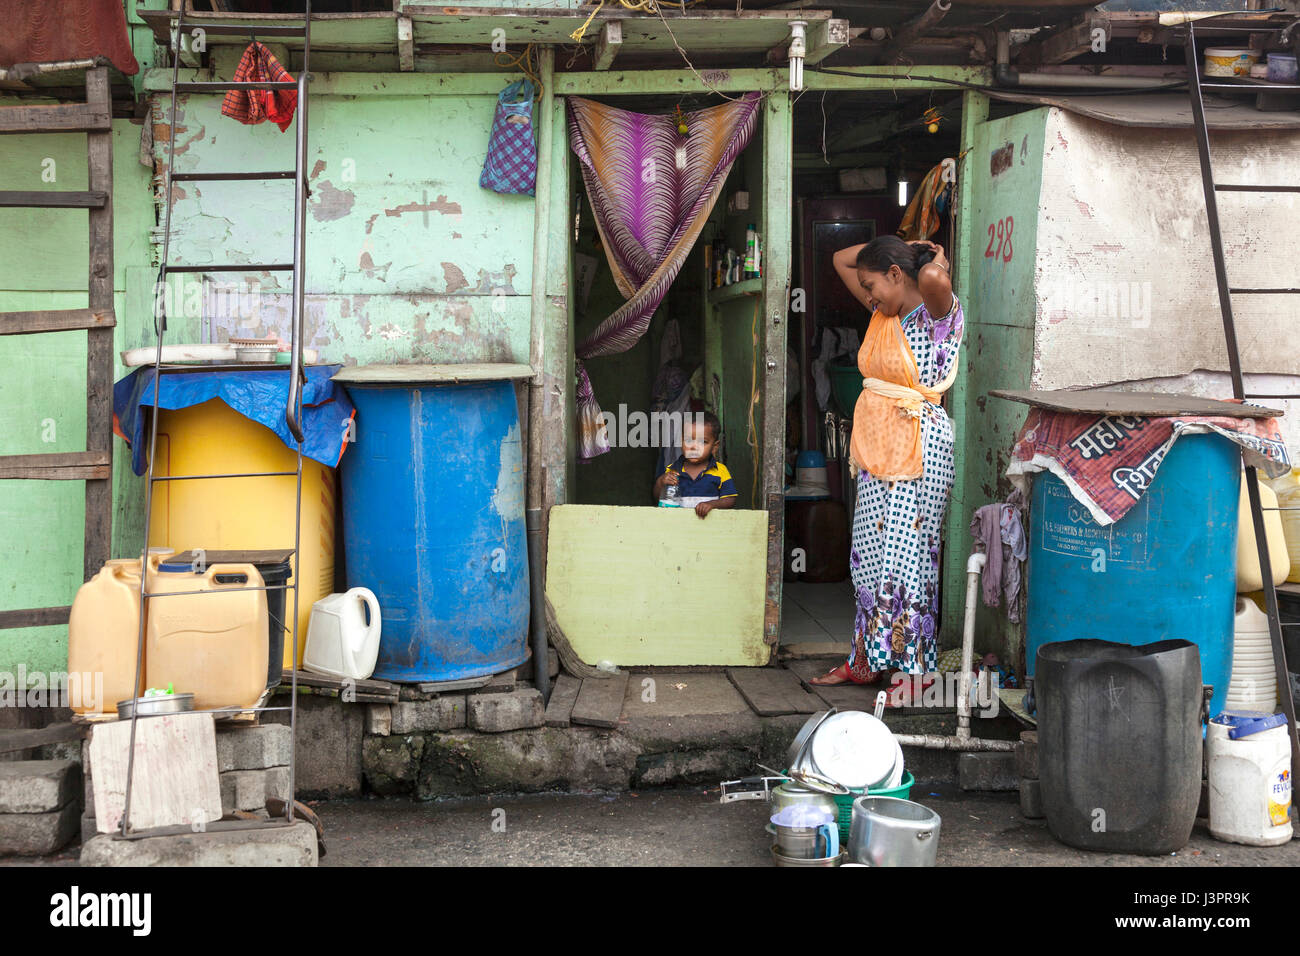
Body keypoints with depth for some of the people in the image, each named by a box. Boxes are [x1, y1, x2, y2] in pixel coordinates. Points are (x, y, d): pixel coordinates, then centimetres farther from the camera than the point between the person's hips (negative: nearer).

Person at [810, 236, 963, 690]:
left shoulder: (935, 313, -10)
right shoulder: (885, 313, 13)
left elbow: (934, 277, -35)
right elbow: (841, 259, 22)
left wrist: (936, 261, -11)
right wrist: (900, 245, 12)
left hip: (917, 445, -8)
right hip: (877, 445, 8)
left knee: (906, 551, -6)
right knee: (870, 550, 11)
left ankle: (915, 668, 0)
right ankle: (868, 659, 19)